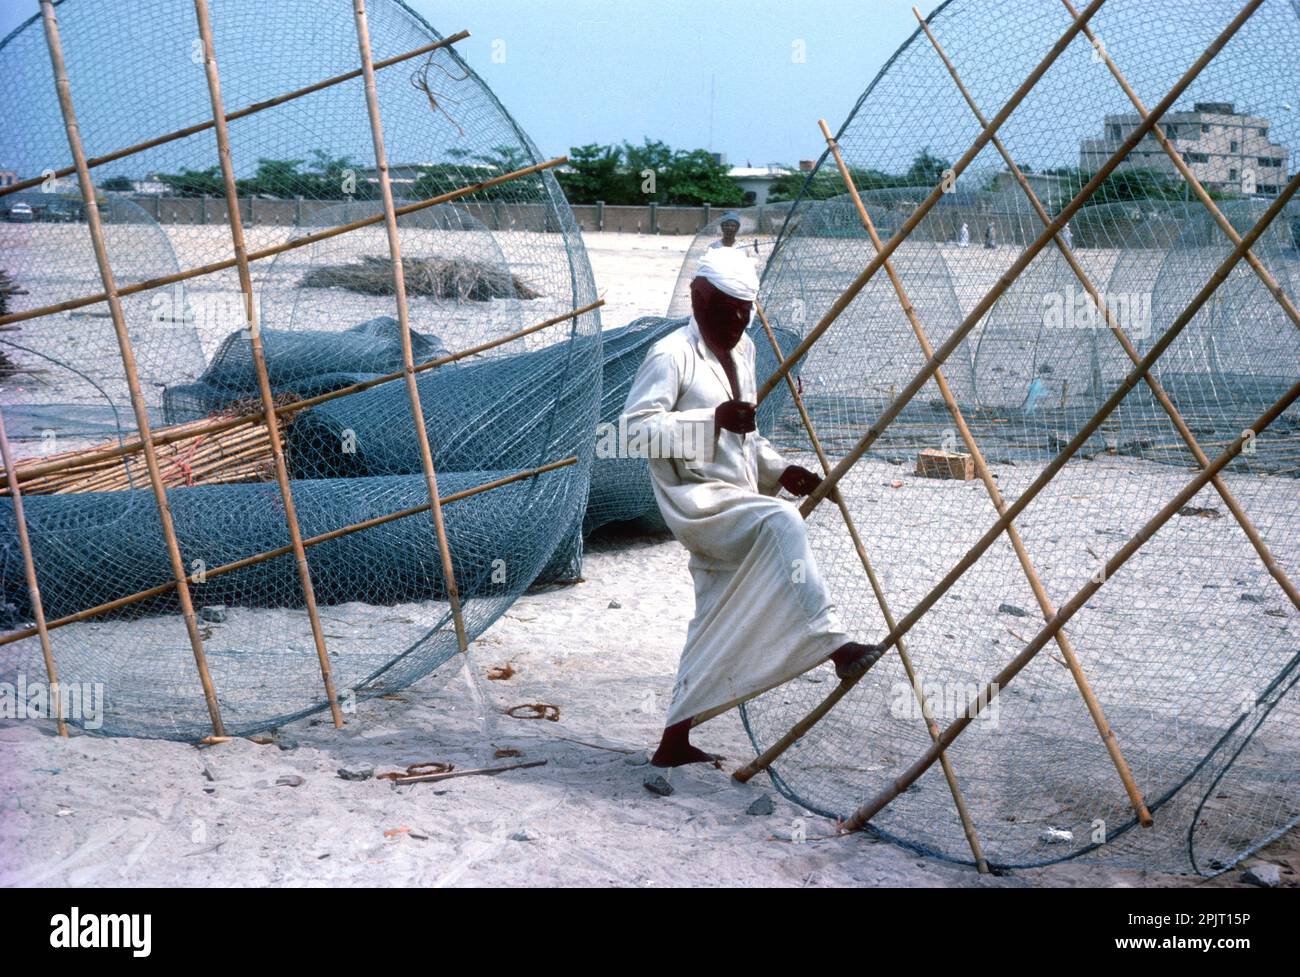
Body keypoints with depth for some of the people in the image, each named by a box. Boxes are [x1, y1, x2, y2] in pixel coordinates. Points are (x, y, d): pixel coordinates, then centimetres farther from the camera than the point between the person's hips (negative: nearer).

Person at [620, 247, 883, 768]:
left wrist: (780, 472, 8)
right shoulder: (671, 355, -9)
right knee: (779, 523, -34)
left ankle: (675, 739, 18)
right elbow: (634, 427, -19)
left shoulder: (742, 352, 16)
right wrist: (713, 420, -26)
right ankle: (833, 643, -38)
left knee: (716, 625, 9)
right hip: (695, 500, -9)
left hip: (733, 503, 9)